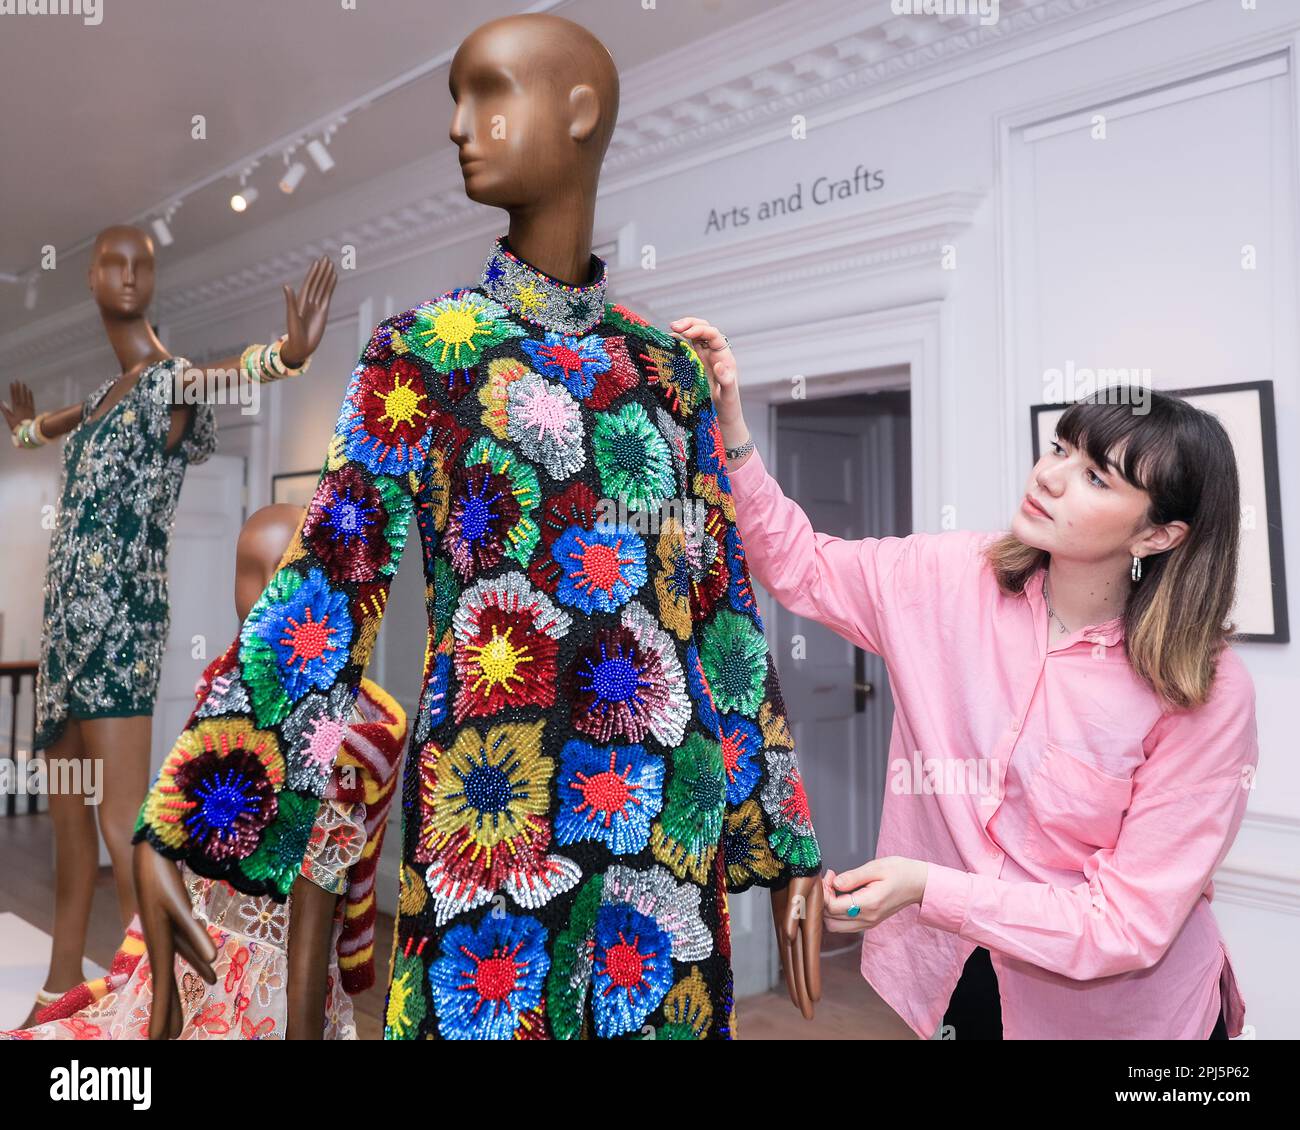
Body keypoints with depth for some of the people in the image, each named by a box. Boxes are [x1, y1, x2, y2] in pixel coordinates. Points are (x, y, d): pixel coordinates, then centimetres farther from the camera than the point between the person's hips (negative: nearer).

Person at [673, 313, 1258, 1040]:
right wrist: (730, 430, -15)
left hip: (1120, 1003, -2)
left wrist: (929, 890, -31)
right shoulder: (954, 579, -12)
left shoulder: (1207, 696, -22)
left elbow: (1130, 924, -21)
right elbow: (800, 565, 1)